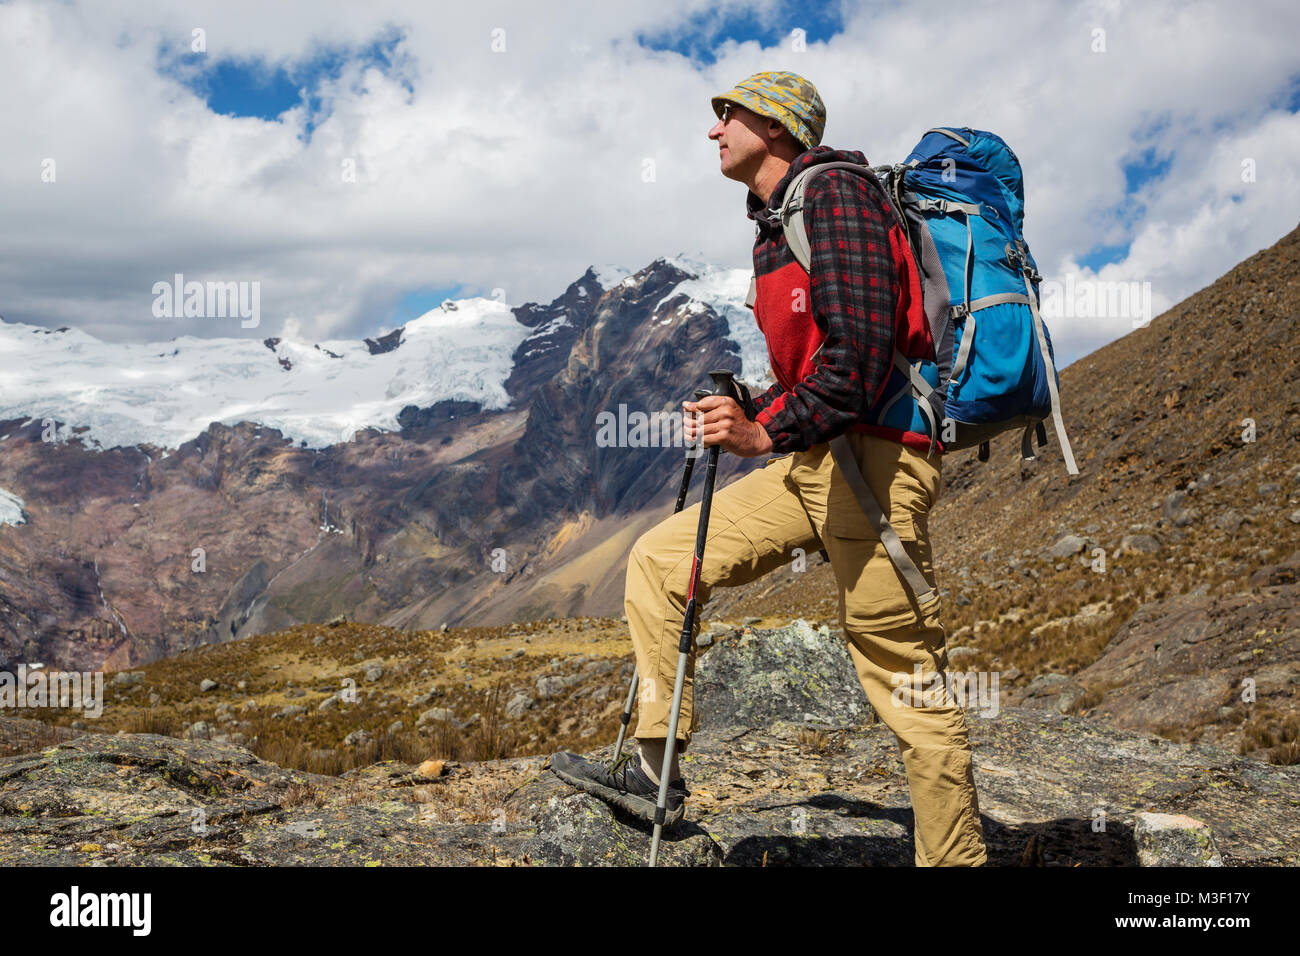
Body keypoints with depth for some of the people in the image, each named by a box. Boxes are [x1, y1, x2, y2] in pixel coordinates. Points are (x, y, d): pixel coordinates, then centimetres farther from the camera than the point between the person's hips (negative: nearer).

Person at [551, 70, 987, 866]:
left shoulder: (835, 195, -10)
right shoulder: (778, 221, 21)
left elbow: (862, 347, -22)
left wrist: (768, 432, -24)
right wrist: (751, 415, 16)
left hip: (872, 457, -10)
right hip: (815, 460, 10)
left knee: (903, 675, -4)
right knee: (661, 558, 5)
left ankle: (957, 858, 8)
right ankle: (656, 770, 9)